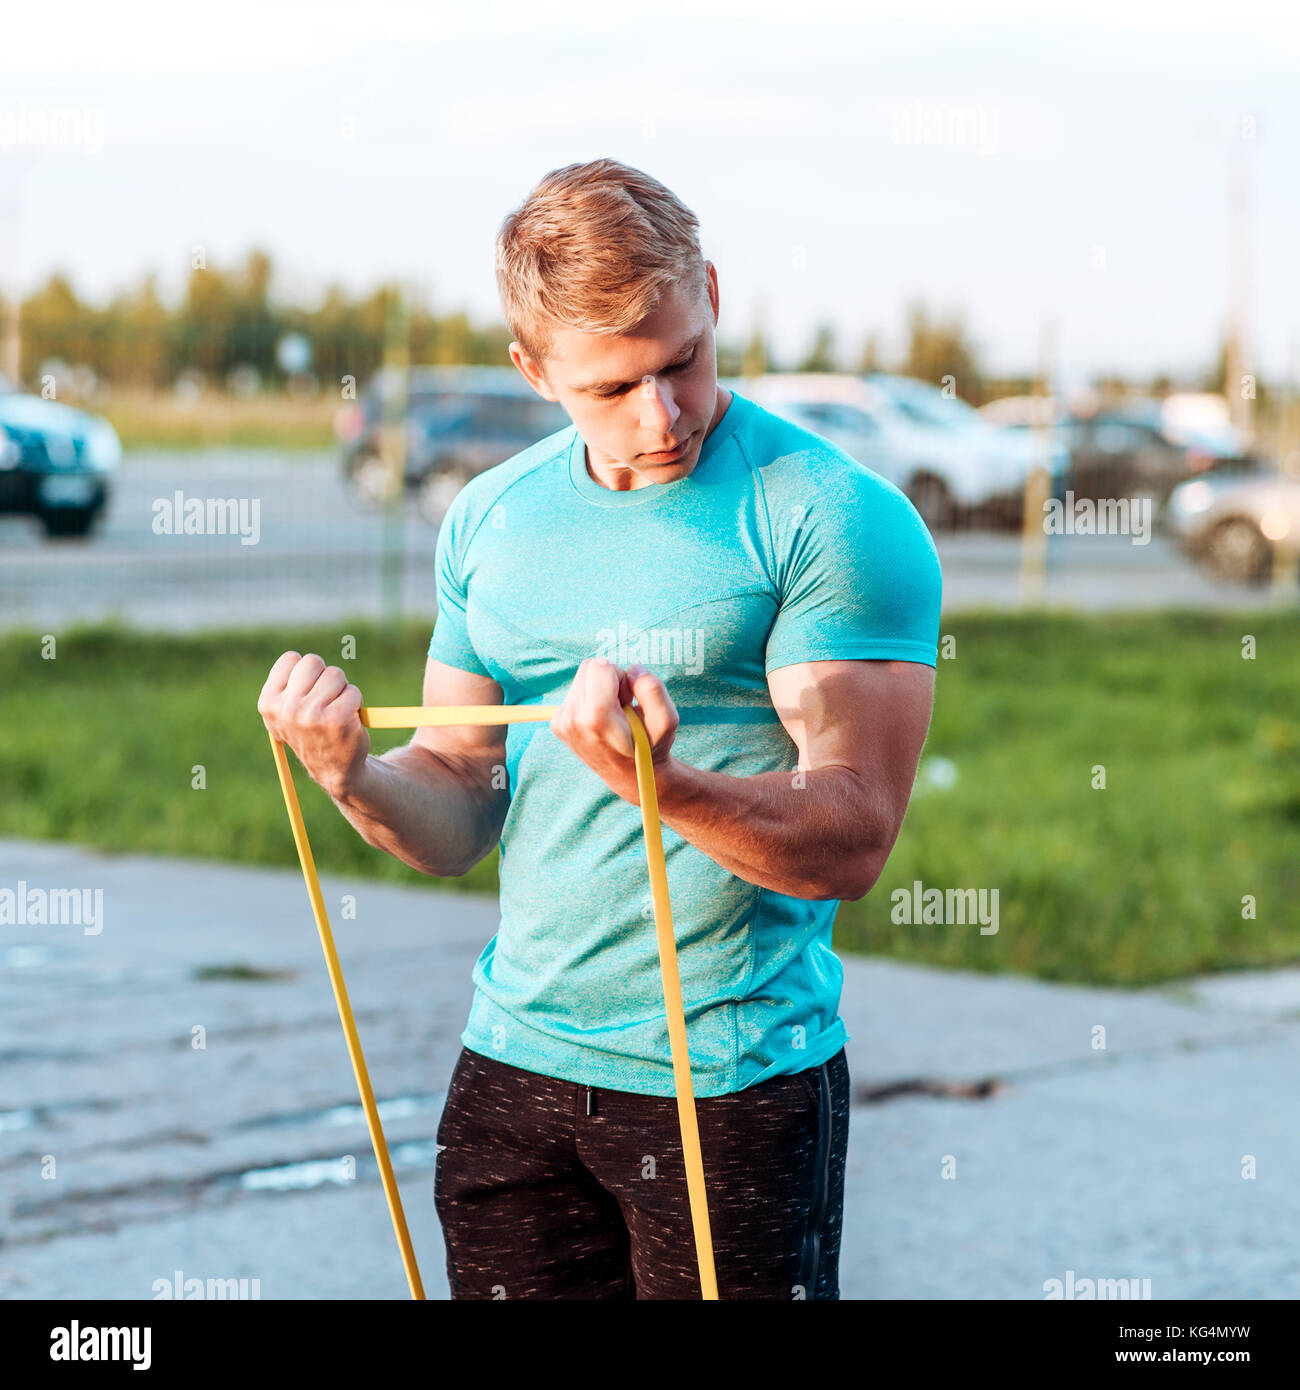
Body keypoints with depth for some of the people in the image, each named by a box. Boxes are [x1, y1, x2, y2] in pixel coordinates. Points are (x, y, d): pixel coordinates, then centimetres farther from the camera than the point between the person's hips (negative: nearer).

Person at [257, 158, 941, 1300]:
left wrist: (656, 782, -34)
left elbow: (852, 841, -18)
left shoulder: (834, 518, -11)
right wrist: (356, 776, -10)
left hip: (734, 1087, -5)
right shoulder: (490, 519, 7)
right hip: (513, 1069, 5)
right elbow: (461, 820, 11)